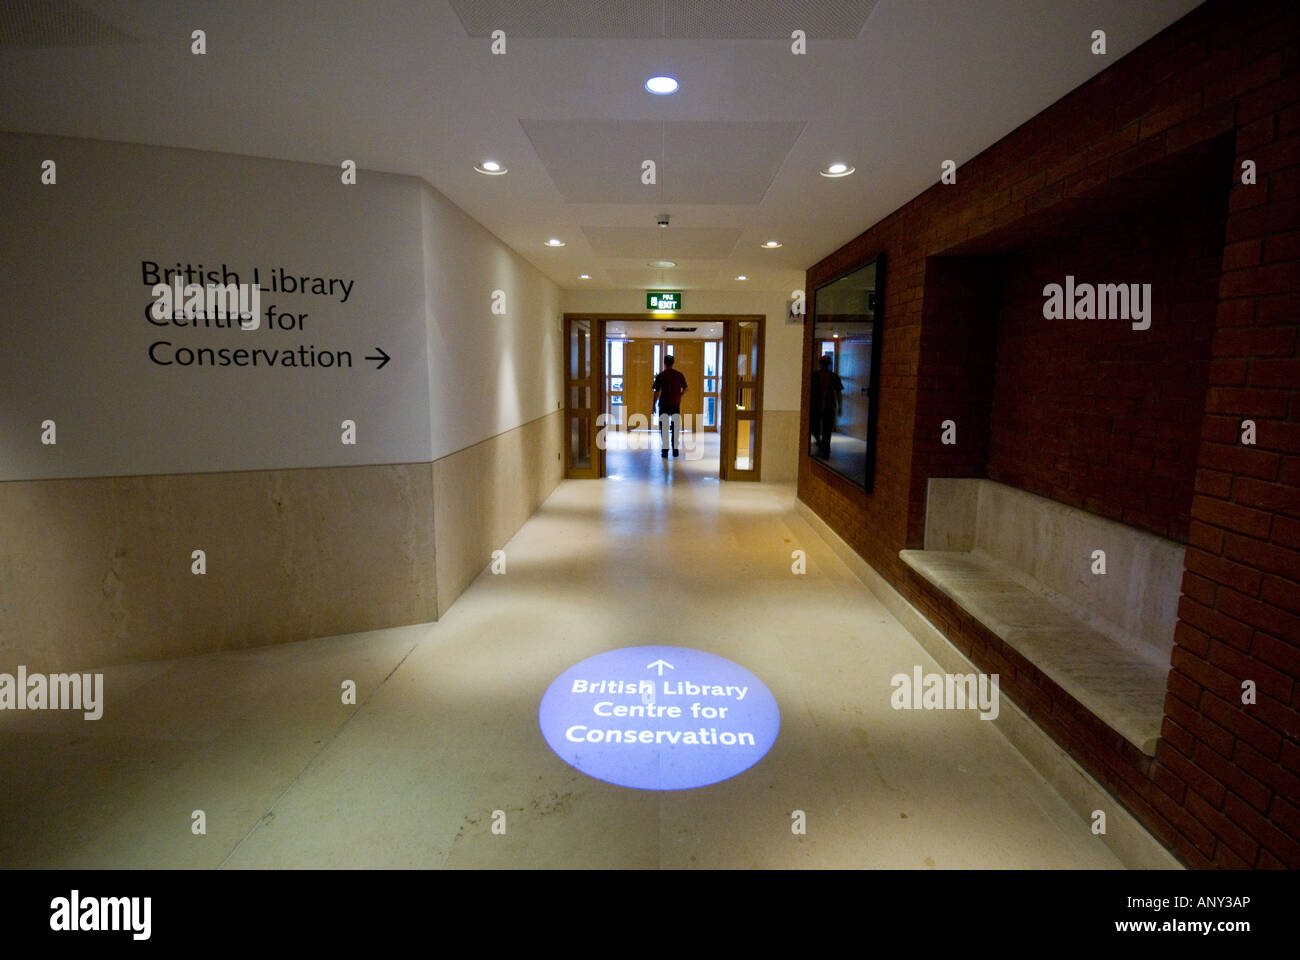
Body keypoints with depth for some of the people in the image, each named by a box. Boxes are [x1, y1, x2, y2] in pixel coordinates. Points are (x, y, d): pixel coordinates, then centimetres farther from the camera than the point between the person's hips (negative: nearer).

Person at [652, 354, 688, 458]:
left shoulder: (660, 376, -4)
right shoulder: (679, 374, 3)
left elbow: (657, 391, -5)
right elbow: (685, 389, 7)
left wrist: (653, 404, 3)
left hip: (664, 404, -2)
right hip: (676, 404, 2)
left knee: (664, 427, 2)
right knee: (676, 427, 10)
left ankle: (665, 450, -4)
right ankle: (675, 450, 11)